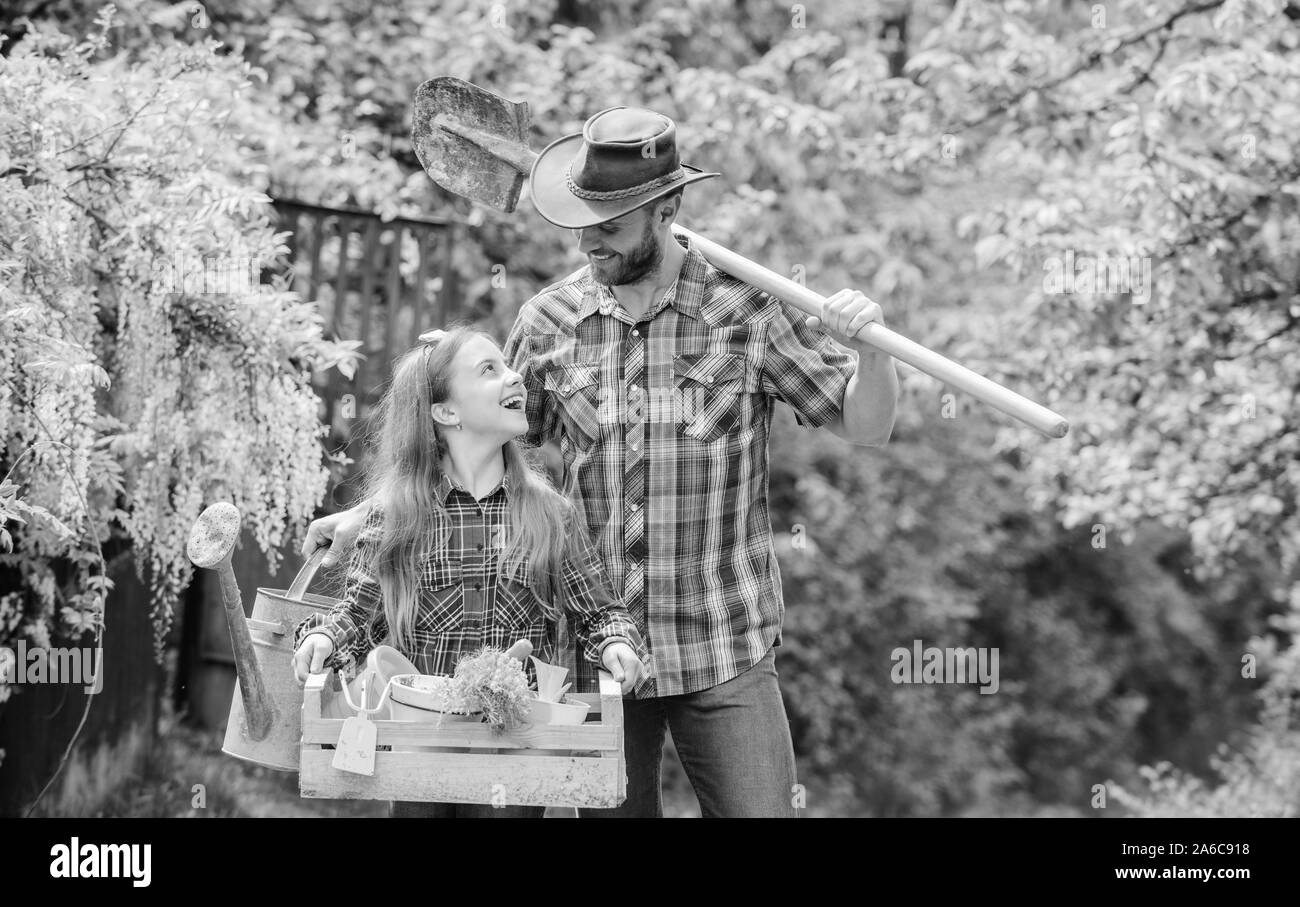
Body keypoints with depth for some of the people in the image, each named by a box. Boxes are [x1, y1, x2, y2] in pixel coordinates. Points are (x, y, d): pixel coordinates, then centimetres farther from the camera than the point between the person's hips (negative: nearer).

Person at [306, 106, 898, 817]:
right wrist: (366, 514, 10)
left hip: (725, 657, -2)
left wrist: (868, 349, -21)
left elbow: (865, 427, -1)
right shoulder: (550, 321, 3)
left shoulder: (747, 307, -4)